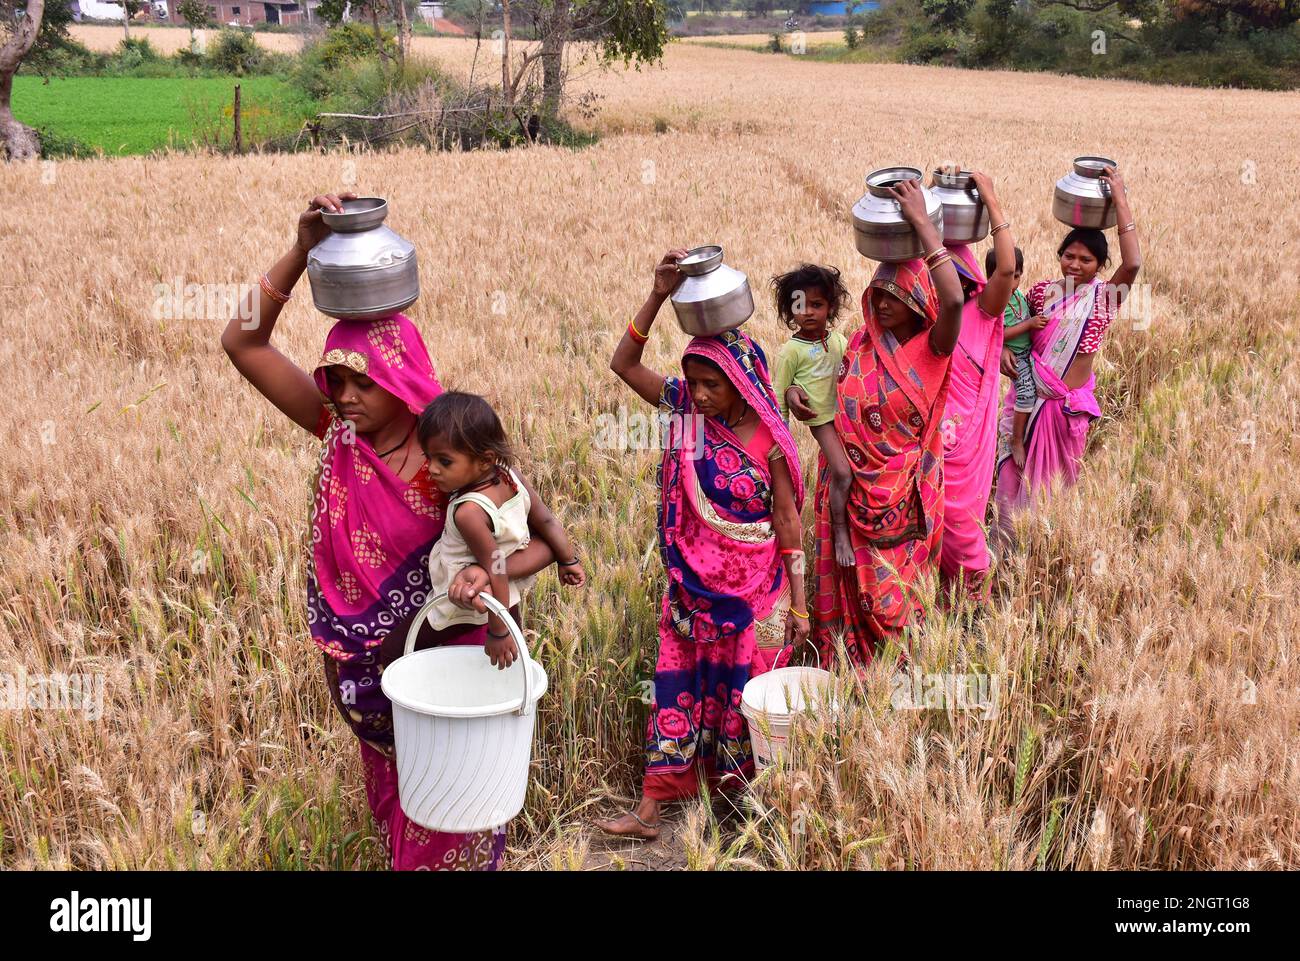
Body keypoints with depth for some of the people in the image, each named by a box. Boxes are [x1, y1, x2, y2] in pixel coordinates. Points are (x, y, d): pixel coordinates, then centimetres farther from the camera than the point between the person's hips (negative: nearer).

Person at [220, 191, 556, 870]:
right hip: (367, 659, 4)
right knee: (392, 803, 24)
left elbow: (547, 538, -18)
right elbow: (242, 343, -14)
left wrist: (493, 572, -39)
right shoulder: (339, 431, -10)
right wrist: (302, 250, -23)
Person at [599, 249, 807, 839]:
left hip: (753, 588, -3)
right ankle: (650, 808, 12)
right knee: (678, 683, 7)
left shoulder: (766, 440, -13)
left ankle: (738, 784, 30)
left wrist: (797, 600, -7)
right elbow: (624, 364, -6)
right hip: (692, 584, 4)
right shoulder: (685, 413, -3)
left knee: (741, 688, 9)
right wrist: (658, 297, -17)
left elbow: (787, 519, -8)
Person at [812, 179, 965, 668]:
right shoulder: (862, 343, 3)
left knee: (896, 593, 7)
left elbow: (953, 301, -29)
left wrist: (922, 223, -27)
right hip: (857, 484, 3)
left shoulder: (932, 348, -10)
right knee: (857, 581, 9)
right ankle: (854, 671, 25)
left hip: (907, 490, -3)